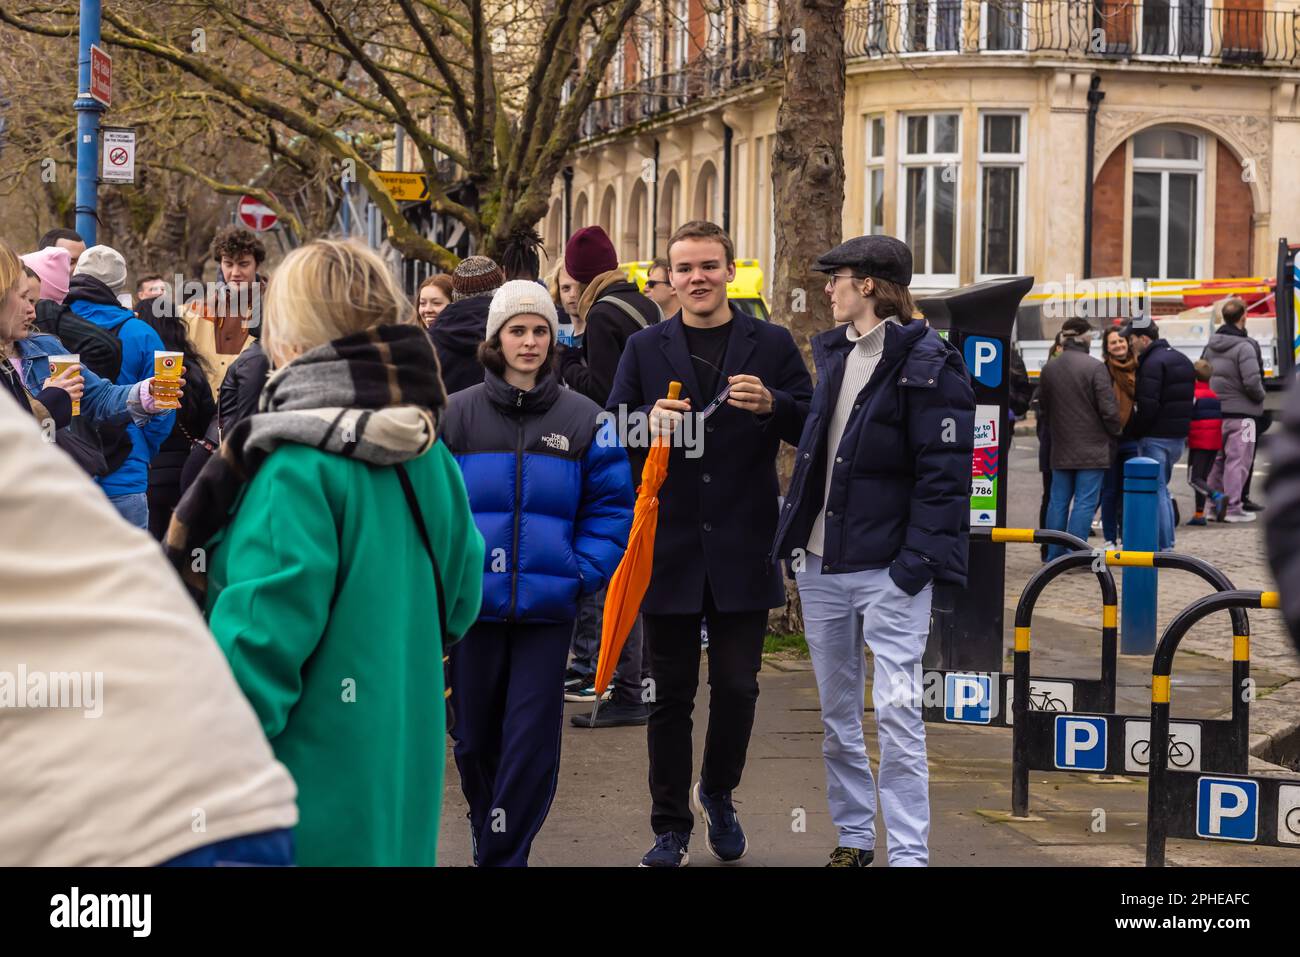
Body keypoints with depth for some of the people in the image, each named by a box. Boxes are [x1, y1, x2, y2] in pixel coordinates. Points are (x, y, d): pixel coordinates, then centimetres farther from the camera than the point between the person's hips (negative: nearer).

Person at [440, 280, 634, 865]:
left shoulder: (584, 420, 2)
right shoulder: (457, 414, 2)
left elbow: (611, 506, 4)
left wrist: (583, 572, -6)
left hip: (547, 605, -1)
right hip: (472, 603, 1)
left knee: (531, 740, -3)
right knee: (475, 735, 13)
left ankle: (505, 854, 7)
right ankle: (486, 837, 36)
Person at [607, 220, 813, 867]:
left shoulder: (772, 345, 5)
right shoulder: (645, 348, 8)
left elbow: (812, 430, 1)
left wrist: (772, 405, -19)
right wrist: (649, 420, -16)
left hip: (742, 548, -1)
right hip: (669, 547, 1)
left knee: (736, 686, 2)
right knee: (671, 693, 6)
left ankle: (718, 794, 30)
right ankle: (671, 827, 18)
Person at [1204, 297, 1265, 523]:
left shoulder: (1211, 346, 8)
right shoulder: (1244, 347, -15)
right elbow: (1252, 382, -19)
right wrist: (1260, 396, -1)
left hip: (1214, 410, 7)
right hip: (1240, 412, -7)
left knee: (1217, 459, 15)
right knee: (1238, 460, -2)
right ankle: (1233, 508, -2)